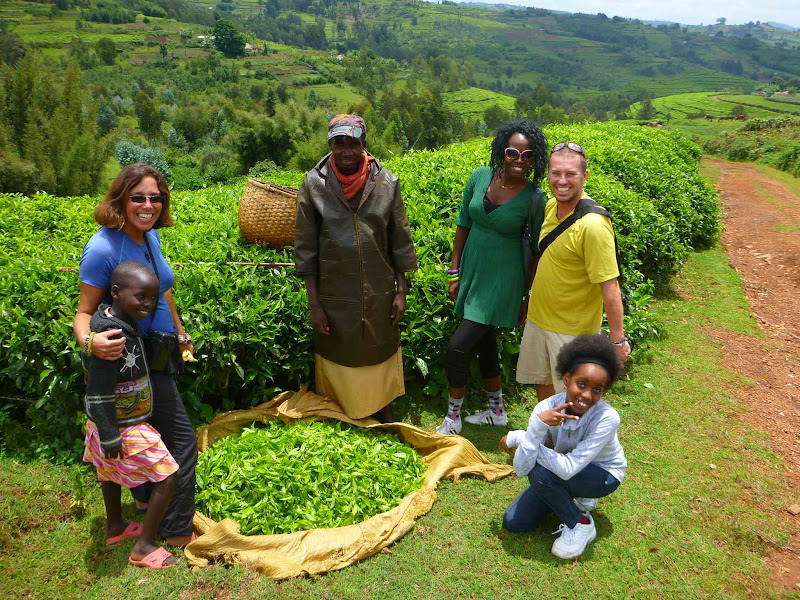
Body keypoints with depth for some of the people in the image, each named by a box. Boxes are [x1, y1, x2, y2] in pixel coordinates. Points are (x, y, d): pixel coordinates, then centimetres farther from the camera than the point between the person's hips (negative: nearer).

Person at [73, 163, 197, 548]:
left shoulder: (150, 236, -2)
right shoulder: (103, 248, -24)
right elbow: (85, 311, -20)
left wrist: (180, 334, 21)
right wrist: (90, 340, -42)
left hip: (158, 351, 8)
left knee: (151, 429, 24)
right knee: (181, 438, -1)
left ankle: (145, 499, 47)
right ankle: (177, 531, 16)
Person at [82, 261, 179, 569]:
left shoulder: (122, 323, -2)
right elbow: (98, 395, -27)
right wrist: (110, 437, -21)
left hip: (115, 422, 10)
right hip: (123, 428, -10)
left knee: (112, 472, 28)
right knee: (168, 475, -2)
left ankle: (115, 526, 52)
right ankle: (144, 547, 10)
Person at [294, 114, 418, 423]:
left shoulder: (386, 182, -5)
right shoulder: (314, 184, -8)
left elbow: (400, 241, 1)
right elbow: (306, 247, -5)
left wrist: (401, 291, 0)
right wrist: (313, 303, -7)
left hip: (379, 293, 1)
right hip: (335, 295, -1)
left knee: (381, 351, 18)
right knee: (337, 355, 14)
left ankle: (383, 408, 42)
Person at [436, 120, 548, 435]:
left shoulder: (533, 198, -15)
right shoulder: (480, 177, -5)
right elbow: (463, 225, 4)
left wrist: (529, 296, -4)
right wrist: (455, 272, 4)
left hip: (501, 280, -5)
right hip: (472, 271, 6)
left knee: (458, 347, -10)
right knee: (483, 342, 19)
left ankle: (453, 418, 12)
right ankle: (497, 411, 39)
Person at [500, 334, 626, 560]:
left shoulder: (607, 418, -34)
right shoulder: (546, 408, -26)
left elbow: (568, 469, -38)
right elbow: (521, 469, -31)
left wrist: (518, 438, -29)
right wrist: (537, 426, -46)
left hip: (604, 474, -4)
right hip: (565, 472, 4)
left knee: (540, 472, -30)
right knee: (513, 522, 0)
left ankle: (581, 524, -4)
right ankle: (577, 497, 17)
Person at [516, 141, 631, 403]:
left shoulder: (593, 225, -26)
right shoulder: (551, 206, -2)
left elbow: (610, 286, -24)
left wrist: (618, 339, -21)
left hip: (572, 330, -7)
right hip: (538, 317, 8)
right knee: (541, 381, 24)